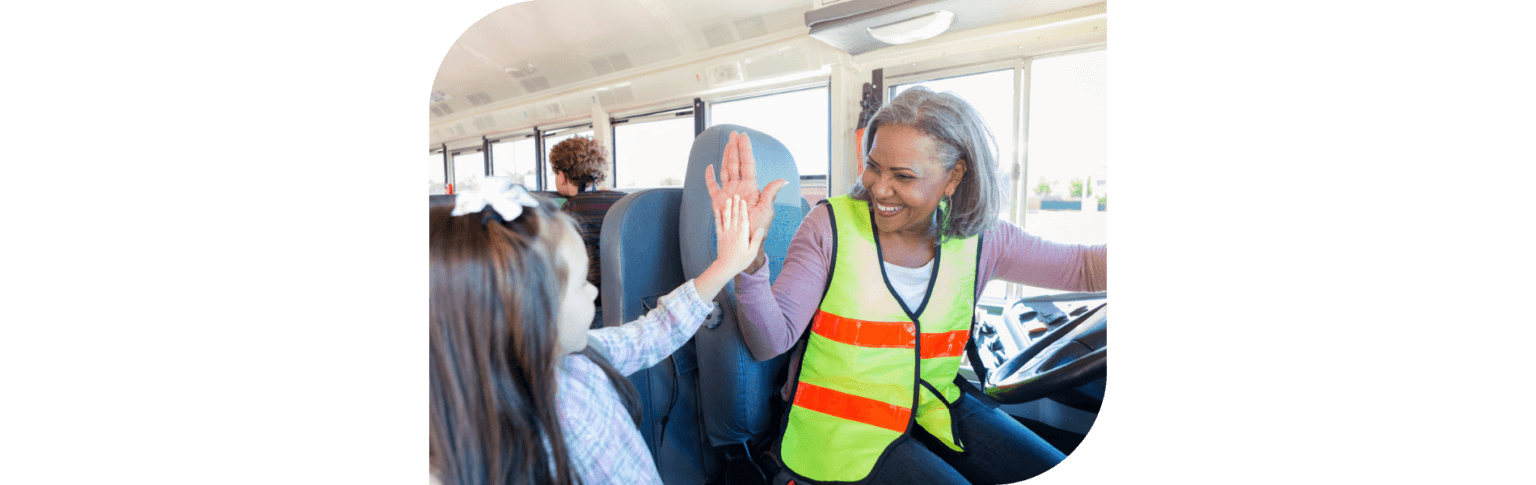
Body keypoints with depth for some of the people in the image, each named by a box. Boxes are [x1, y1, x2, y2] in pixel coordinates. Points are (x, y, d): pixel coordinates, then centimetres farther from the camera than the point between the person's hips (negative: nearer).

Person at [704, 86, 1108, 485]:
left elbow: (1084, 267, 7)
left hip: (932, 410, 5)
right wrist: (748, 254, -34)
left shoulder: (980, 241, -2)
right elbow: (771, 341, -17)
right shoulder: (832, 226, -12)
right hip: (841, 425, -4)